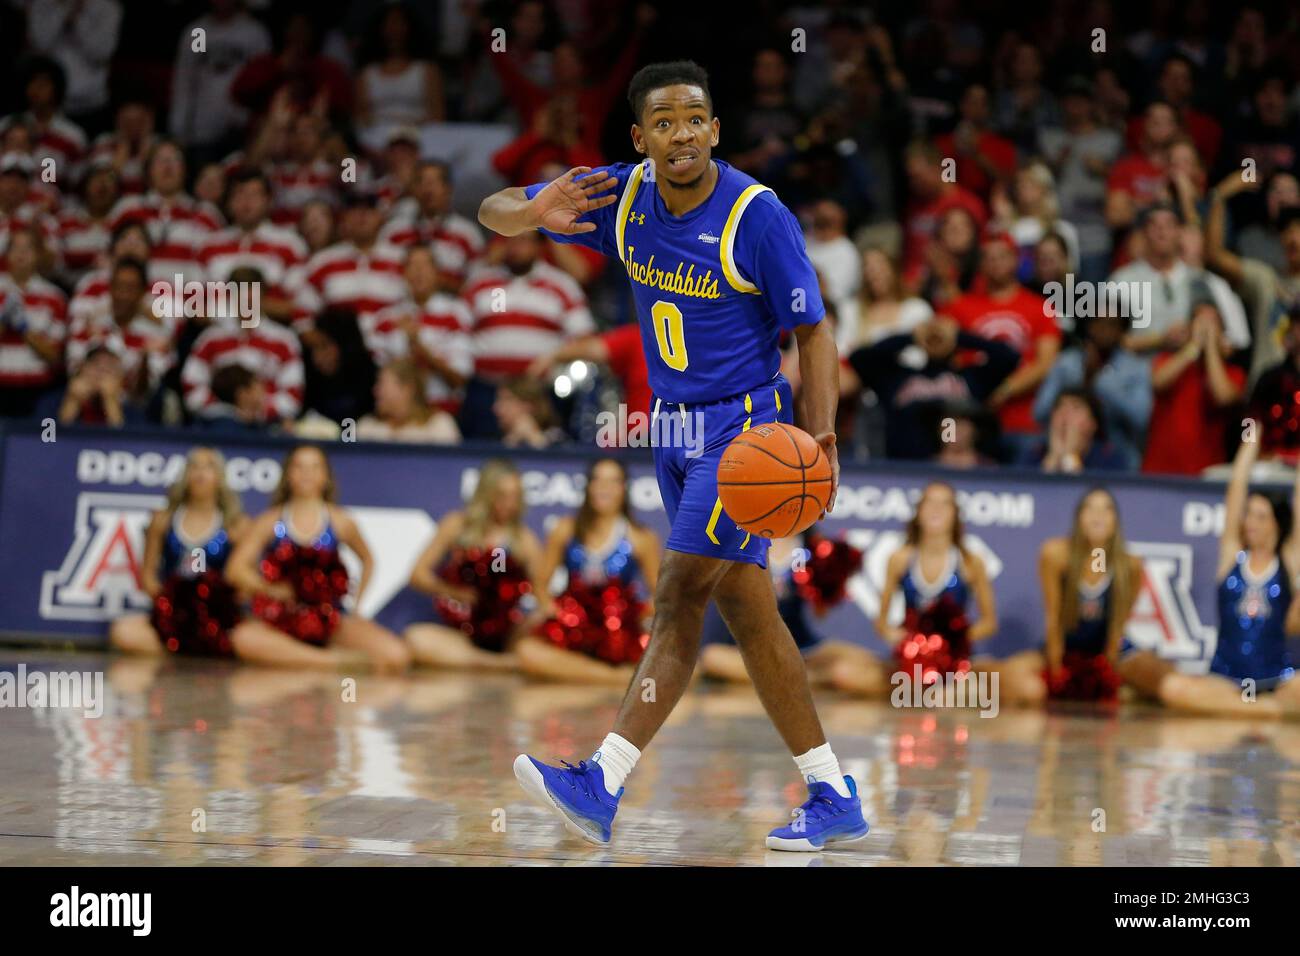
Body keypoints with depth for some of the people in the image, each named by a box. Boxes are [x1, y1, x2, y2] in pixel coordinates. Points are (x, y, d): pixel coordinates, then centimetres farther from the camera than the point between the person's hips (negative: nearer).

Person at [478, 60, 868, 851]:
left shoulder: (757, 215, -16)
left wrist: (820, 434, -28)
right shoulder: (622, 198, -2)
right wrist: (534, 212, -23)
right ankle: (835, 798, 14)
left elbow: (812, 332, -13)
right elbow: (495, 213, 2)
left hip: (744, 423, -7)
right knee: (747, 611, 8)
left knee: (680, 598, -14)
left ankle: (604, 789, -18)